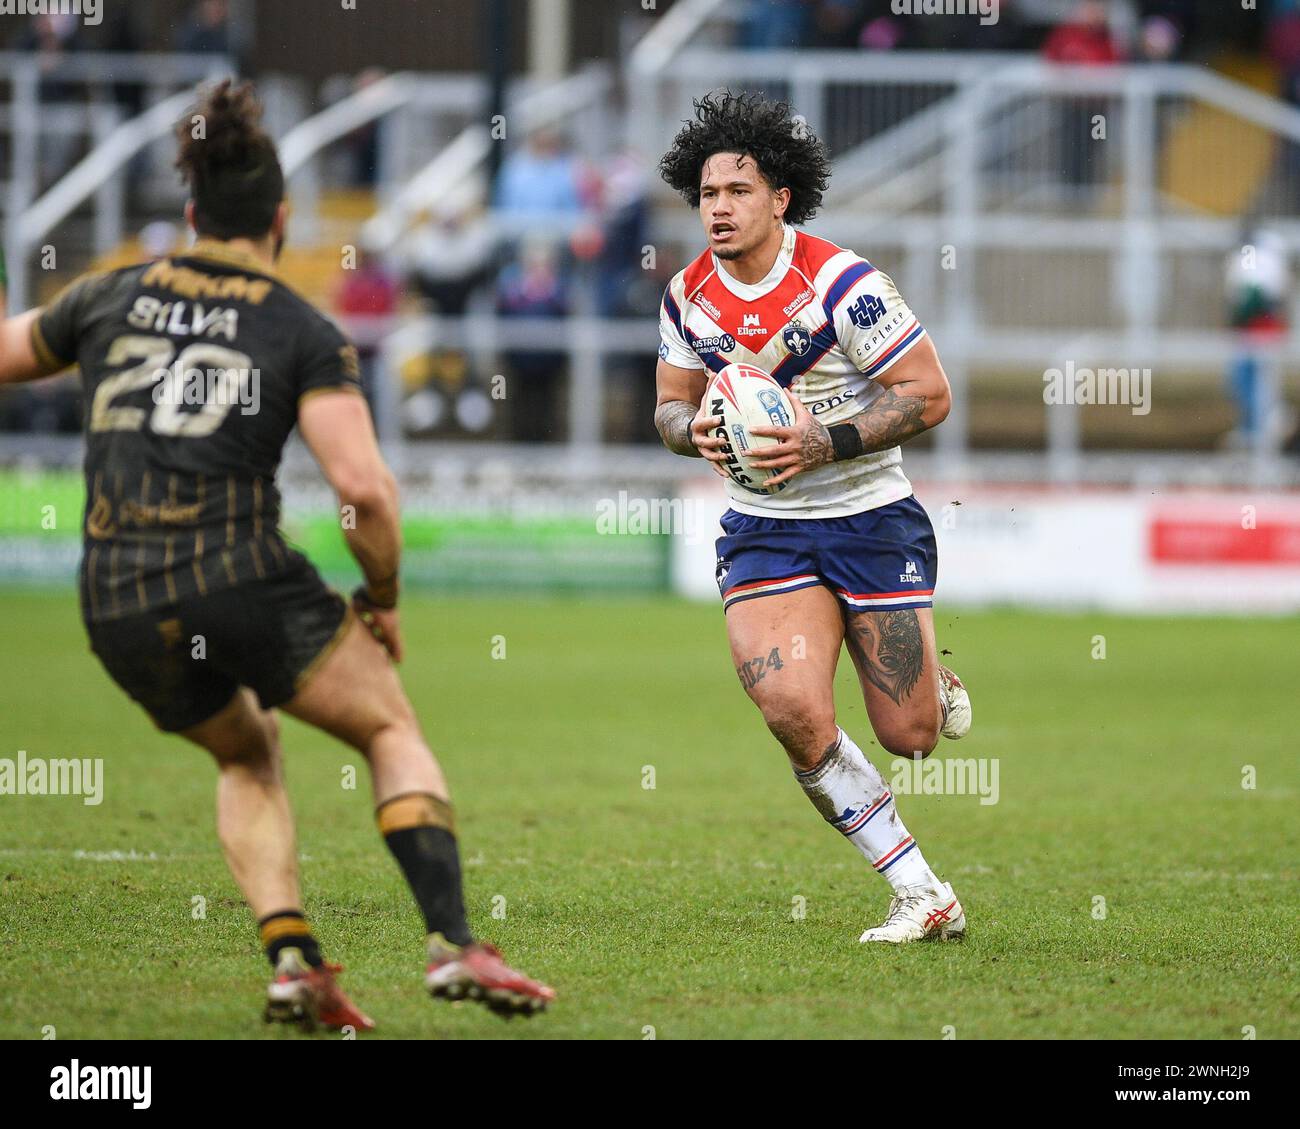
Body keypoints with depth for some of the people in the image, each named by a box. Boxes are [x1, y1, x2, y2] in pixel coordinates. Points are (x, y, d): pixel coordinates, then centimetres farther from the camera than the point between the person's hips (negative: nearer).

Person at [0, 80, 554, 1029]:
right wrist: (385, 597, 4)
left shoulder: (110, 299, 10)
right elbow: (363, 487, -11)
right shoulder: (307, 336, 0)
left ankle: (293, 956, 7)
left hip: (119, 611, 4)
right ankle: (453, 944, -5)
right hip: (241, 578, -4)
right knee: (394, 730, 15)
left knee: (248, 757, 29)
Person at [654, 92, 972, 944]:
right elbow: (672, 406, 14)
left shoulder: (840, 283, -16)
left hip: (871, 518, -3)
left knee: (907, 737, -3)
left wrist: (826, 442, -25)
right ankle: (923, 896, -9)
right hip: (764, 530, 3)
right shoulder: (689, 296, 1)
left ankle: (936, 682, 38)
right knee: (792, 711, -21)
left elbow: (930, 393, -15)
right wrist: (696, 430, -10)